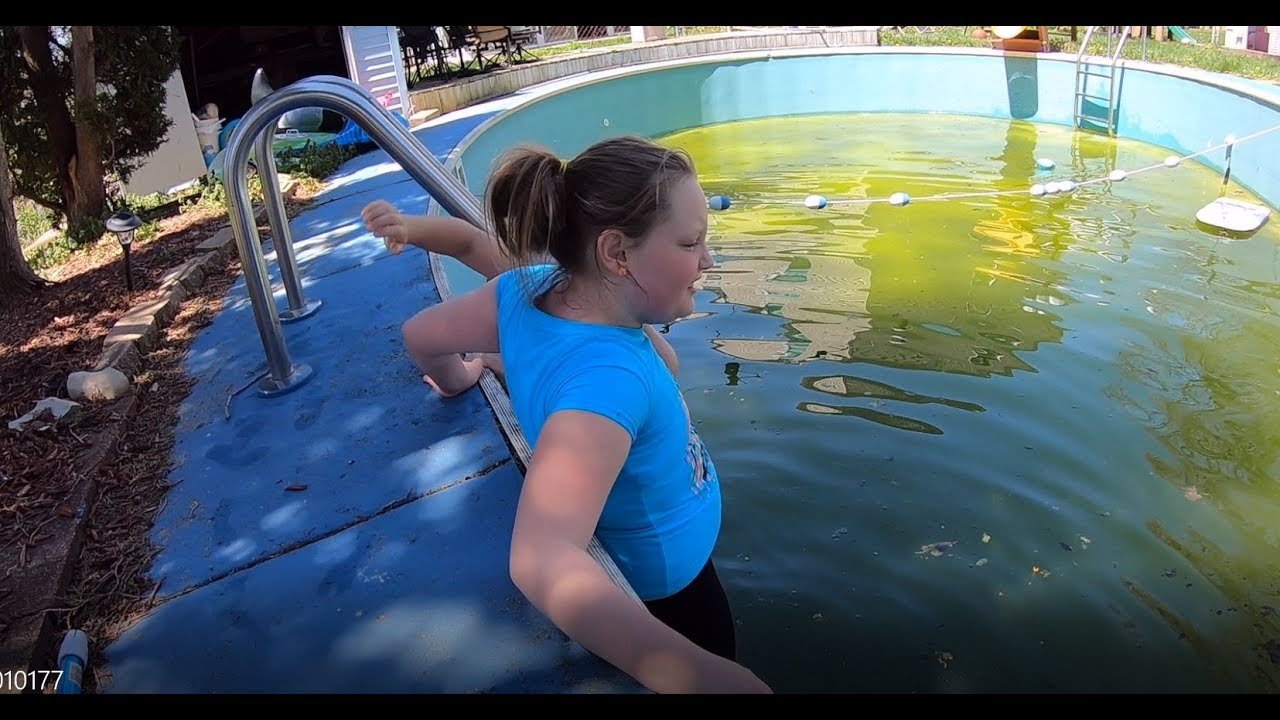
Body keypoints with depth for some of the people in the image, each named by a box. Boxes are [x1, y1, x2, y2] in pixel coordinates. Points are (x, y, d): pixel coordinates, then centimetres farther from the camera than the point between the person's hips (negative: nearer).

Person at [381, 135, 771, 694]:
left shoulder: (533, 289, -19)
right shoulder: (604, 377, -43)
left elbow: (420, 335, -2)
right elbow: (543, 562, -56)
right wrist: (692, 672, -63)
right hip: (664, 592, -8)